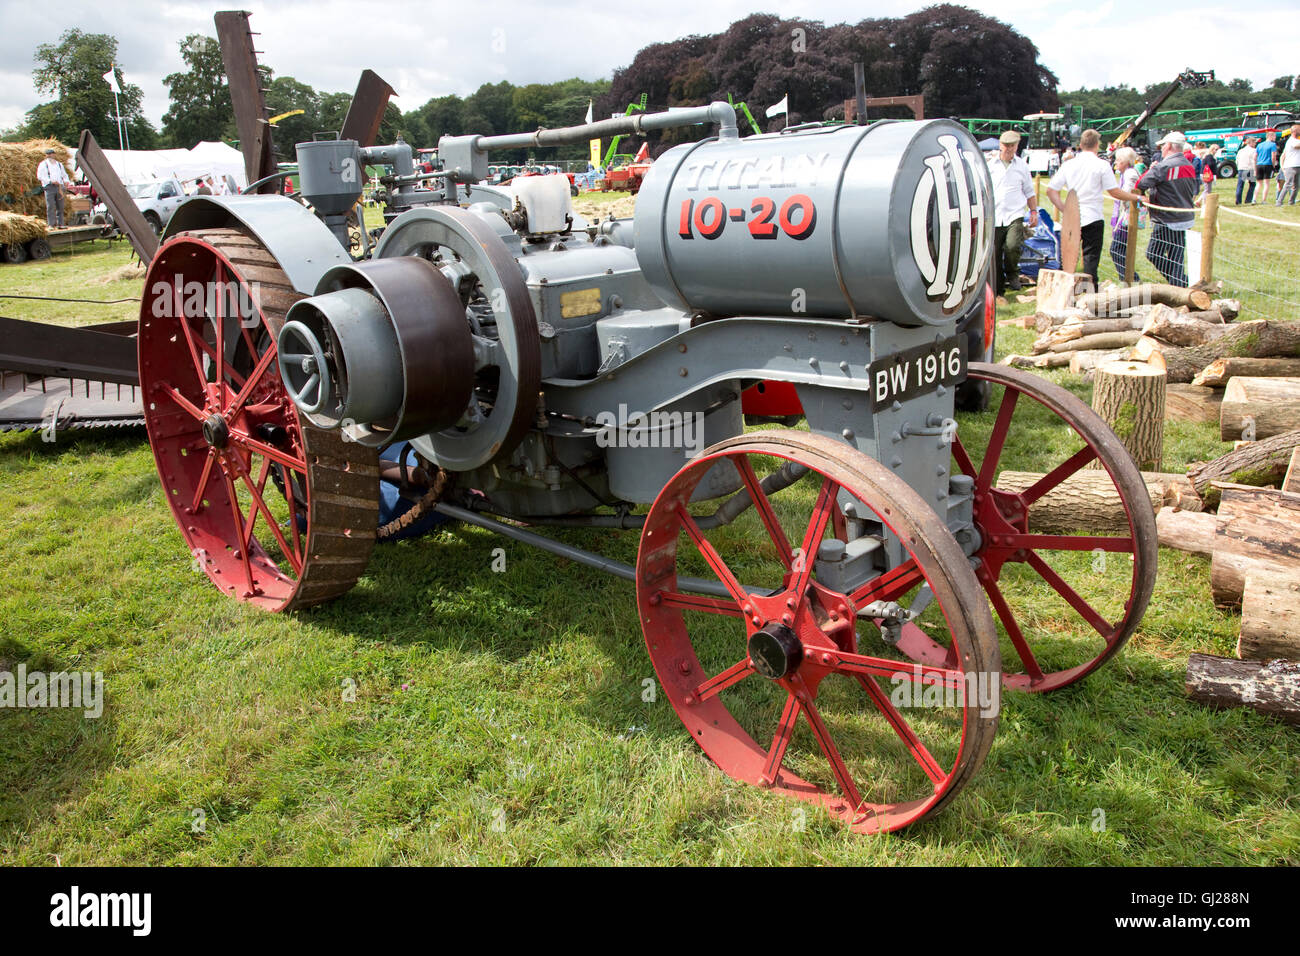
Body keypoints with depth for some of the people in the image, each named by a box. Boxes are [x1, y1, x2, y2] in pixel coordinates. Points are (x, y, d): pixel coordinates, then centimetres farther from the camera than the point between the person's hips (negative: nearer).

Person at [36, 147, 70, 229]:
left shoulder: (59, 164, 23)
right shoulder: (43, 164, 8)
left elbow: (64, 174, 27)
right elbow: (39, 176, -1)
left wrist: (67, 181, 4)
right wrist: (51, 181, -15)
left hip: (59, 187, 4)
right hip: (49, 187, -4)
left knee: (60, 207, 2)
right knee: (50, 206, -9)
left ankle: (60, 224, 6)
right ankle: (51, 224, -9)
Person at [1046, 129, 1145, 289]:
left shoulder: (1068, 165, 5)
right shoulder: (1102, 165, -6)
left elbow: (1051, 190, 3)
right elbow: (1115, 192, -5)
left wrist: (1065, 209, 3)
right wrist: (1136, 197, 8)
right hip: (1093, 217, -3)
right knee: (1091, 258, 1)